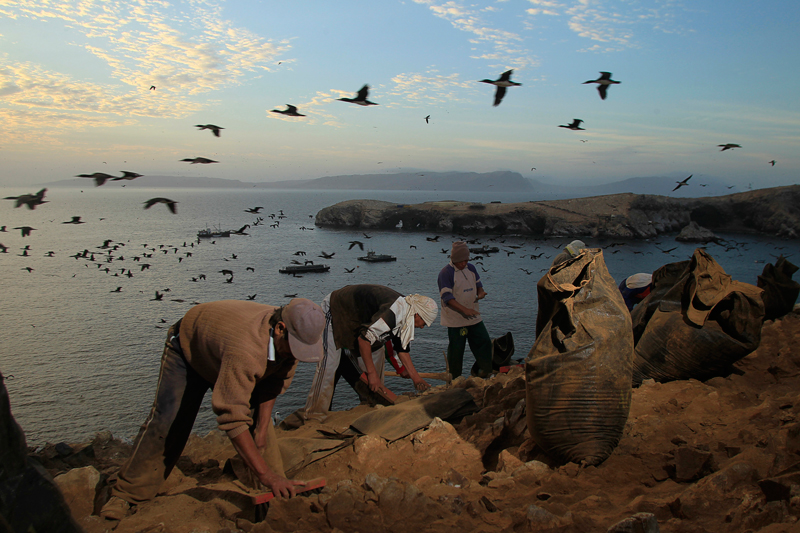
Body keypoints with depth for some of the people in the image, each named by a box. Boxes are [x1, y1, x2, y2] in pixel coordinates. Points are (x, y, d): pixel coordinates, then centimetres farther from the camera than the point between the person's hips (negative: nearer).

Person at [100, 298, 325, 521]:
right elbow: (232, 417, -51)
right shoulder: (244, 350, -51)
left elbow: (274, 383, -14)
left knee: (259, 417, -5)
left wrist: (261, 433, -20)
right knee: (167, 422, -12)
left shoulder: (293, 335, -29)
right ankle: (128, 493, 3)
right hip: (188, 346, -6)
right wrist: (264, 473, -52)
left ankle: (276, 485, 5)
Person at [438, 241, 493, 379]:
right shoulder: (445, 273, -14)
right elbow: (446, 296, -19)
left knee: (484, 342, 8)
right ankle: (455, 379, 17)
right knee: (456, 349, 1)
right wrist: (464, 310, -29)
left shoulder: (471, 268, 8)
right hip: (455, 319, -6)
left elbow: (479, 285, 19)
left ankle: (482, 371, 26)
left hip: (474, 316, 7)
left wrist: (480, 293, -7)